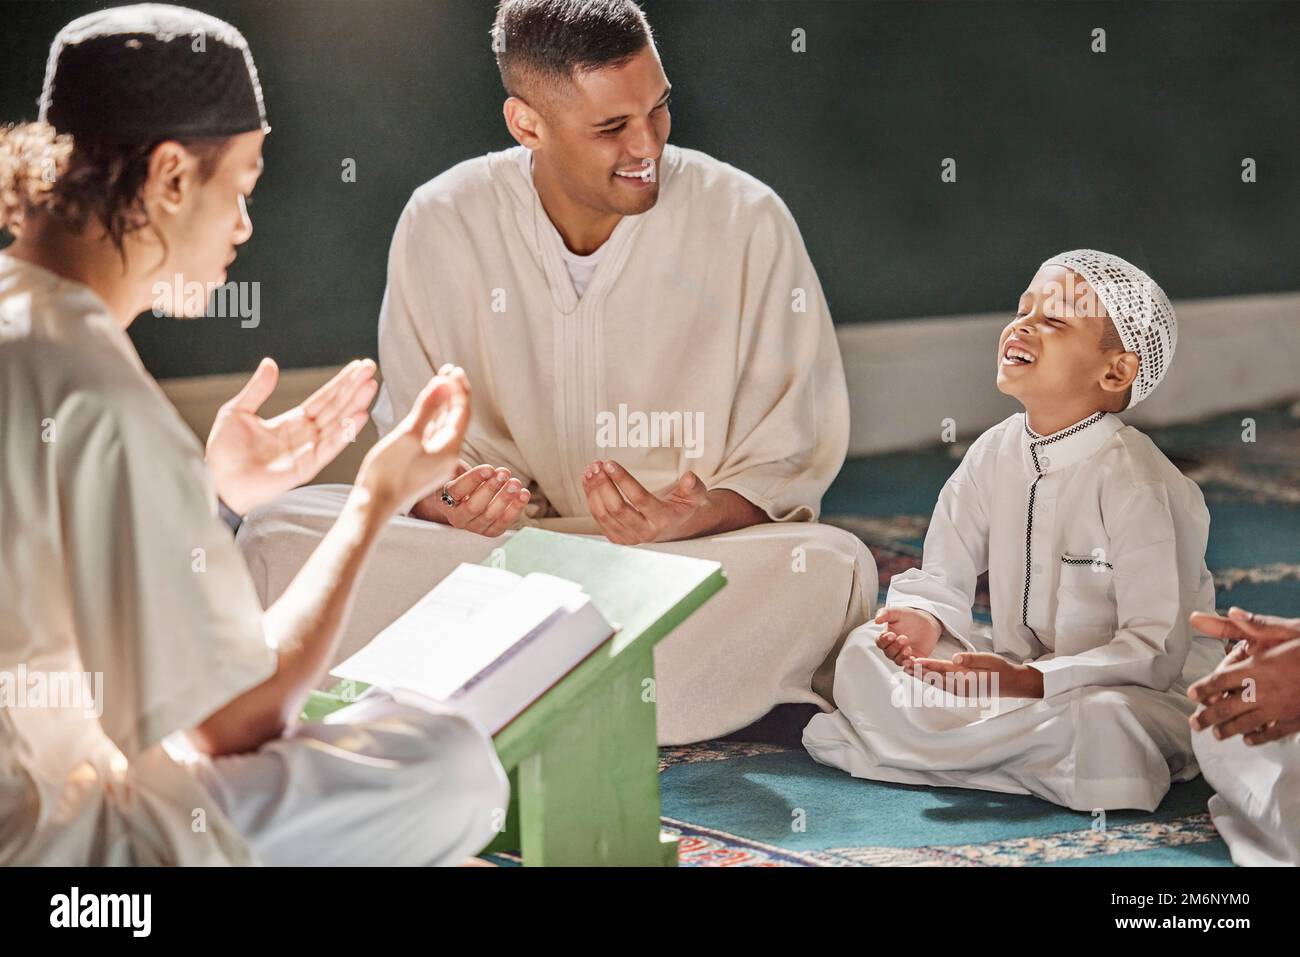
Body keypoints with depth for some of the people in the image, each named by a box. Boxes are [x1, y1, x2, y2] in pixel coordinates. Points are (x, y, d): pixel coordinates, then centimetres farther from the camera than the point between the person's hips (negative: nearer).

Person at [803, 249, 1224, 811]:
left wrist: (1030, 682, -32)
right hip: (1015, 667, 6)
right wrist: (924, 622, -18)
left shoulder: (1132, 480, -20)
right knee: (863, 650, -8)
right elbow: (942, 580, 7)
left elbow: (1158, 651, -23)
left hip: (1141, 692, -5)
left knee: (1099, 726, -40)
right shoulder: (995, 453, 1)